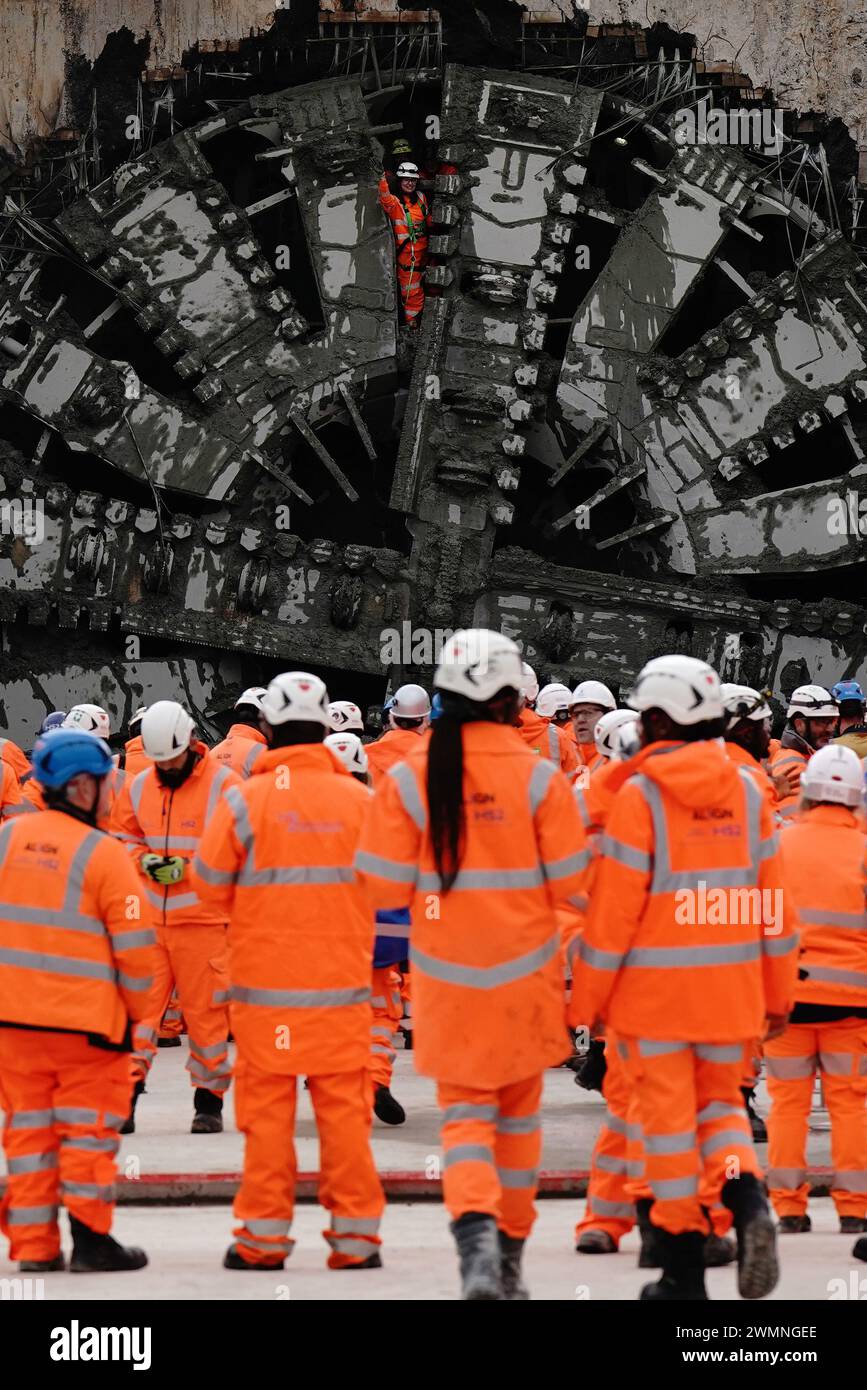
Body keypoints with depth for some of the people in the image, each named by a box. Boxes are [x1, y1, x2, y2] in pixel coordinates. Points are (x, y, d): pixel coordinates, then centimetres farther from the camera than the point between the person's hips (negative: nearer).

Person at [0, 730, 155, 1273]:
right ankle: (91, 1240, 9)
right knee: (88, 1128, 7)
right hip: (85, 1020, -5)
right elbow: (135, 945, -11)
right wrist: (135, 1010, 4)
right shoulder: (103, 854, -13)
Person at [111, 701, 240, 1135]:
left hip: (202, 919, -4)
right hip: (148, 918, 4)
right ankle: (124, 1094, 2)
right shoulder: (138, 787, 8)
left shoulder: (223, 785, -7)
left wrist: (188, 867, -17)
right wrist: (143, 859, -4)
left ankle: (209, 1099, 13)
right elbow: (121, 837, 18)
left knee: (205, 1010, 2)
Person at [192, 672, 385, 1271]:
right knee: (344, 1108, 6)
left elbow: (212, 886, 0)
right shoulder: (358, 799, -2)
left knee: (268, 1108, 6)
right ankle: (355, 1234, 7)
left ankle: (264, 1236, 9)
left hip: (264, 980, -1)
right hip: (342, 977, 1)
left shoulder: (245, 801, -7)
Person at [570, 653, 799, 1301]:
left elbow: (613, 910, -11)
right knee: (719, 1100, 18)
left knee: (670, 1115, 5)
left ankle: (684, 1270, 8)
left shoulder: (639, 796, -11)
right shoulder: (747, 790, 2)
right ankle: (748, 1199, -10)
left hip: (653, 987, -4)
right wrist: (779, 993, 14)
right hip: (729, 986, 4)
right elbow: (773, 901, 6)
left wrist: (585, 999, -2)